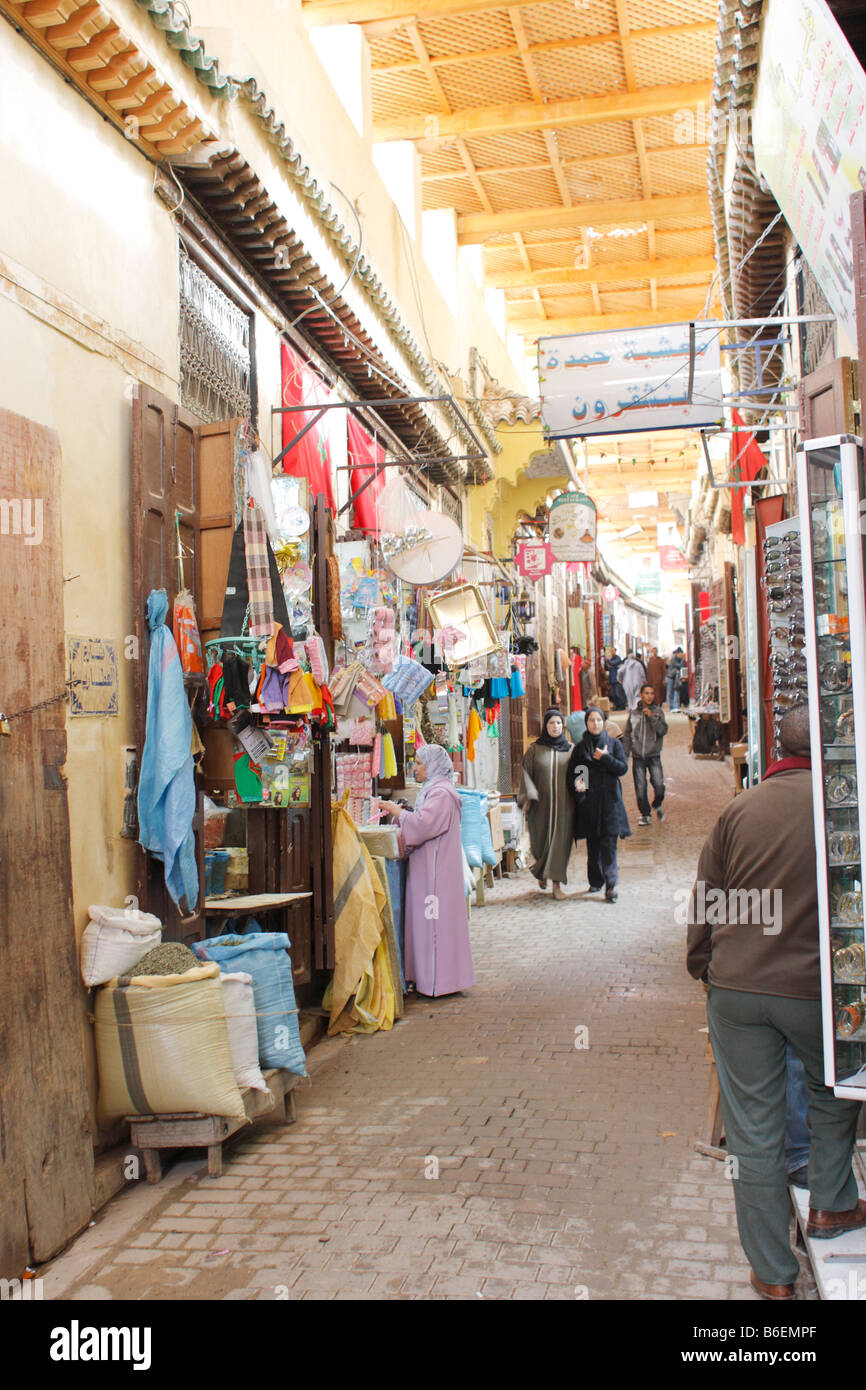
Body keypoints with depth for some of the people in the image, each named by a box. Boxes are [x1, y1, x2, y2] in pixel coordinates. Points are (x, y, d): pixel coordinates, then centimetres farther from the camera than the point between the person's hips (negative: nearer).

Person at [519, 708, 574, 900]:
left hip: (563, 804, 1)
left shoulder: (570, 749, 7)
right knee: (541, 840, 5)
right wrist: (529, 795, -14)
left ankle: (557, 883, 3)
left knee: (560, 840, -2)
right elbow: (526, 772, -1)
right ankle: (541, 872, 33)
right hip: (541, 804, -1)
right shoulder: (534, 749, 2)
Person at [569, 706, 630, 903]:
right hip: (588, 801, 1)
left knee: (608, 843, -9)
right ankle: (595, 881, 16)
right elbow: (572, 774, 6)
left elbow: (623, 768, -1)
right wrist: (577, 785, -15)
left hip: (610, 800, -1)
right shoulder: (579, 748, 8)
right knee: (592, 844, 5)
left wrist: (605, 758, -14)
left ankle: (610, 884, -11)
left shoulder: (614, 744, 6)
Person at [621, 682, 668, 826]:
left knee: (659, 785, -13)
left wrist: (652, 717, -17)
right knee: (640, 788, 1)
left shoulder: (658, 711, 3)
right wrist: (624, 754, 6)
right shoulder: (634, 714, 7)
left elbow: (663, 730, -9)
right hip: (638, 757, 1)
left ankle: (657, 806, 16)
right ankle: (645, 814, 18)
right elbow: (627, 735, 11)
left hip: (654, 756, -1)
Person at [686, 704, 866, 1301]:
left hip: (736, 989, 2)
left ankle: (774, 1273, 21)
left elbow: (705, 901, 7)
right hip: (816, 987, -2)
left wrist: (703, 965, 21)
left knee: (755, 1134, 10)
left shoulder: (740, 810, 1)